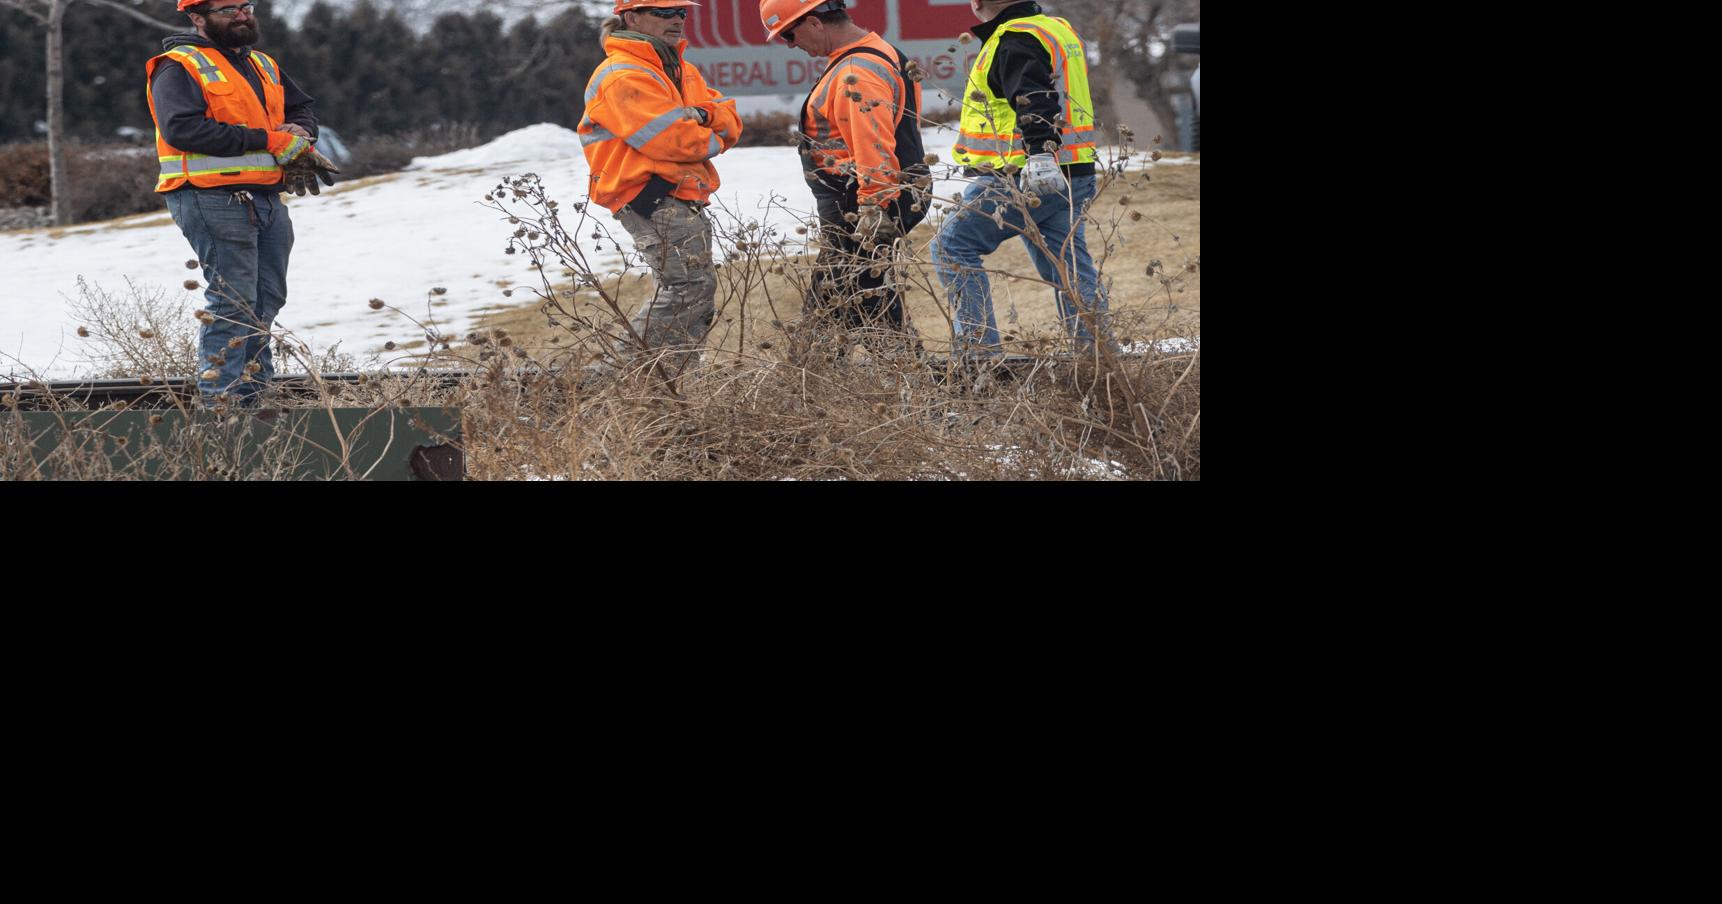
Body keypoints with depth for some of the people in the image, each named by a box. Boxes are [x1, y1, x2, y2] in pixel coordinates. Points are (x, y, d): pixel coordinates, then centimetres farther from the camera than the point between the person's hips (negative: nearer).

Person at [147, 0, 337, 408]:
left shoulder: (264, 66, 21)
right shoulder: (179, 68, -6)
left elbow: (303, 109, 26)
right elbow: (182, 129, -20)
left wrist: (297, 138, -1)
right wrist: (265, 140, -20)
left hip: (268, 201, 8)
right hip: (213, 201, -8)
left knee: (266, 300, 10)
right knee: (232, 304, -10)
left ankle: (254, 394, 18)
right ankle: (221, 401, -8)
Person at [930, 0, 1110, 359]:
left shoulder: (1014, 42, -14)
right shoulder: (1059, 29, 18)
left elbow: (1034, 101, -30)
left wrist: (1040, 153, -42)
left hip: (1021, 178, -9)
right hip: (1068, 178, 9)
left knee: (953, 246, 0)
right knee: (1068, 263, 12)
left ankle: (978, 347, -6)